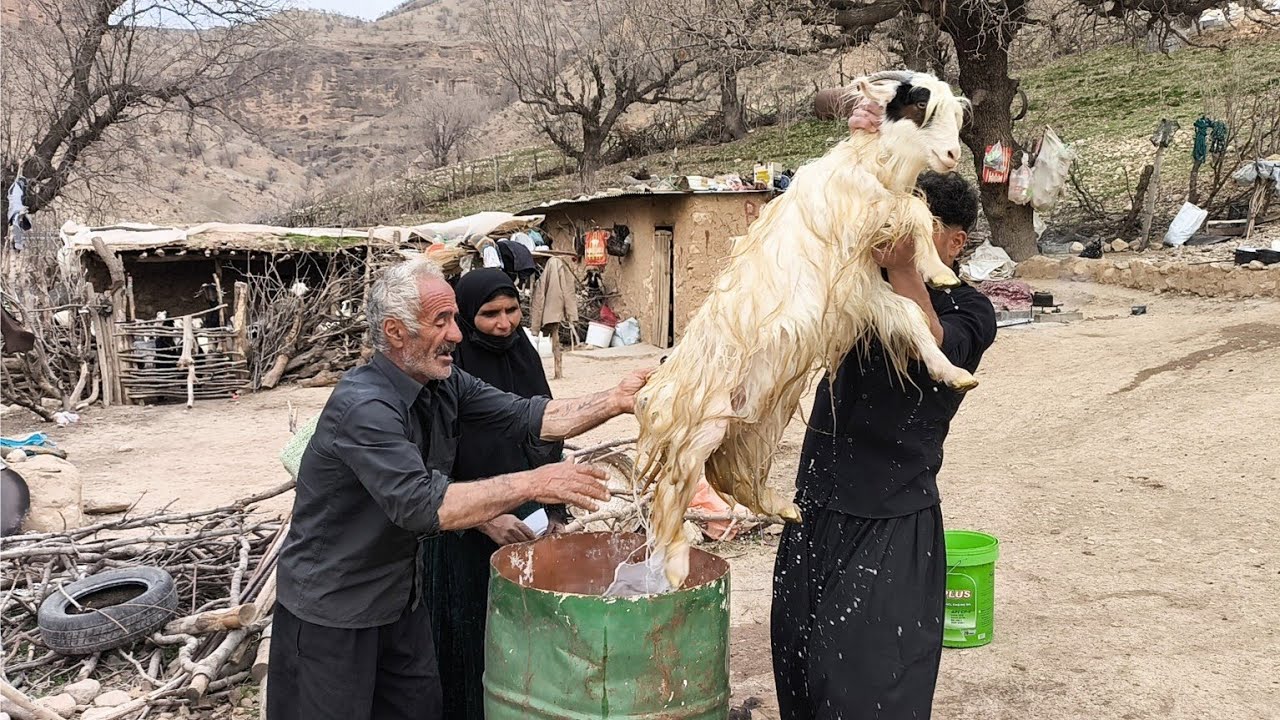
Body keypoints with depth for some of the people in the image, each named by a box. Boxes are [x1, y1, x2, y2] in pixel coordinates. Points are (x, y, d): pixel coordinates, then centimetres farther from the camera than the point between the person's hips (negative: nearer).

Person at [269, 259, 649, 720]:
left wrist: (615, 401, -20)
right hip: (331, 611, -7)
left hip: (400, 597, 7)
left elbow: (531, 418, -8)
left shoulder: (444, 385, -3)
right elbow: (421, 505, -36)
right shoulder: (363, 405, -28)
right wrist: (531, 484, -38)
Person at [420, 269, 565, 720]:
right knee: (470, 640, 7)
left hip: (525, 524, 5)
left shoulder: (523, 354, 3)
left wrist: (554, 510, 9)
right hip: (464, 532, -5)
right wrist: (483, 518, -18)